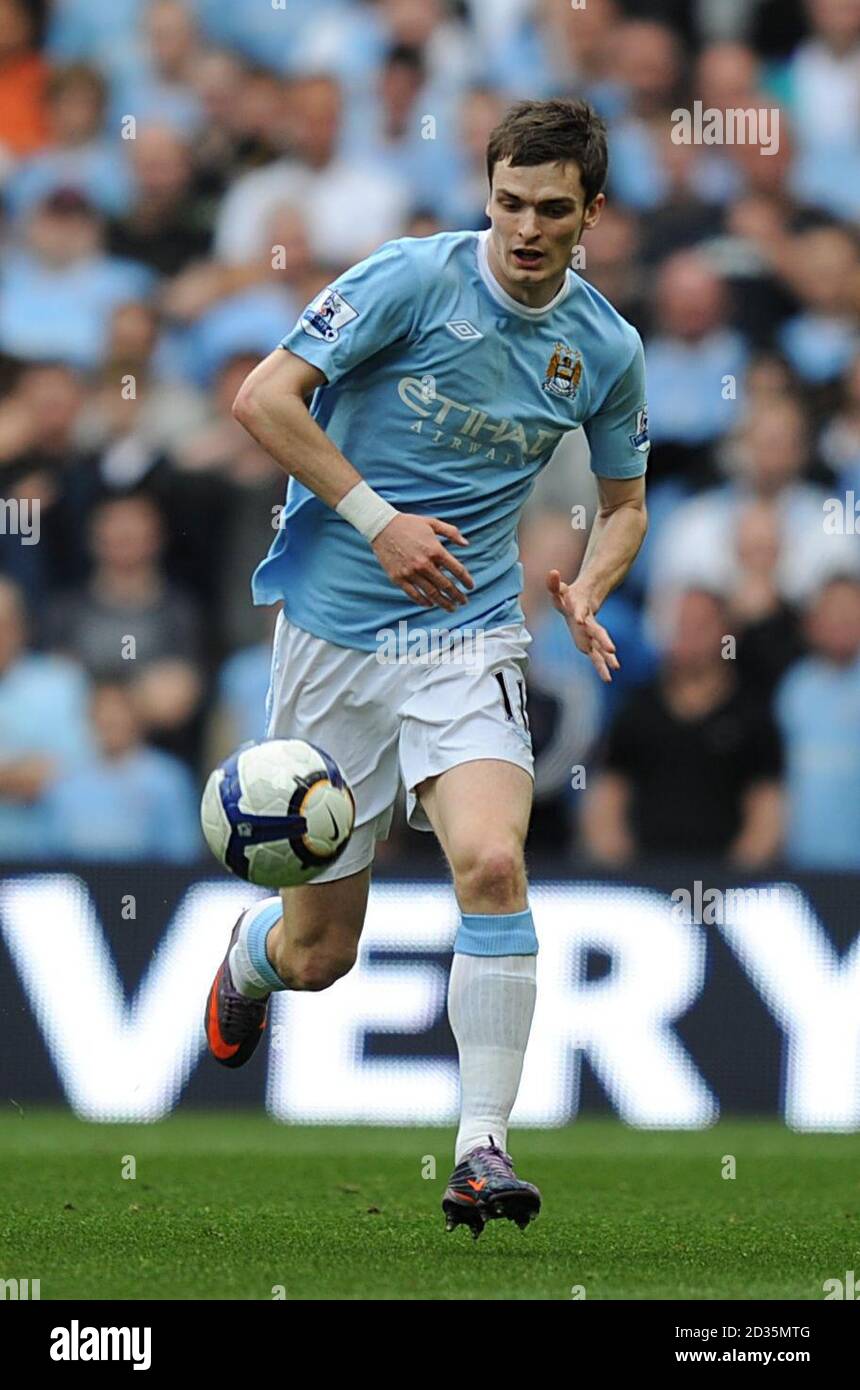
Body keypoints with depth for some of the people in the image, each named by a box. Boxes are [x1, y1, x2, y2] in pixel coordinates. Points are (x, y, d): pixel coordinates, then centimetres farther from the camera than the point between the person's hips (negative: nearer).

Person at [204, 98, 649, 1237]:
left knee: (491, 863, -26)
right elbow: (264, 396, -12)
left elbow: (624, 502, 19)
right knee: (320, 952, 6)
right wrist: (378, 519, -17)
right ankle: (251, 954, 45)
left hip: (468, 638, 2)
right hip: (333, 627, -2)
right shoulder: (413, 279, -10)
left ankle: (482, 1150, -21)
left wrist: (585, 594, -2)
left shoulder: (606, 348, 3)